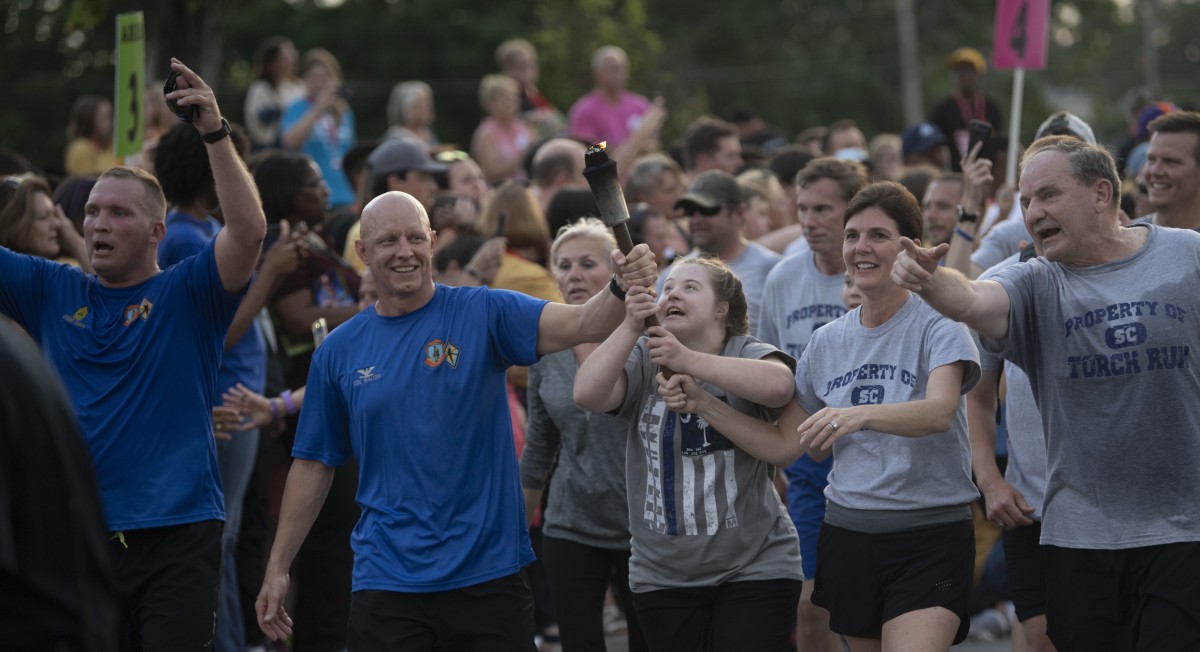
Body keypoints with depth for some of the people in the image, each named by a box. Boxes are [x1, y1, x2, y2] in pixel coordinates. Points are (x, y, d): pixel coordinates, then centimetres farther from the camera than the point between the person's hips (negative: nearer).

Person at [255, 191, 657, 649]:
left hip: (489, 573, -1)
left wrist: (622, 288, -38)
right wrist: (277, 568, 10)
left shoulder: (483, 314, -2)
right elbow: (315, 464, 11)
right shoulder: (339, 351, 5)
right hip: (388, 584, 1)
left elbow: (580, 325, -17)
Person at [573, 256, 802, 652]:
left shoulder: (748, 355, -3)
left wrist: (687, 360, -33)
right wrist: (631, 327, -25)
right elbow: (587, 394, -14)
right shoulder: (642, 360, 5)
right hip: (663, 576, 3)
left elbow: (779, 386, -27)